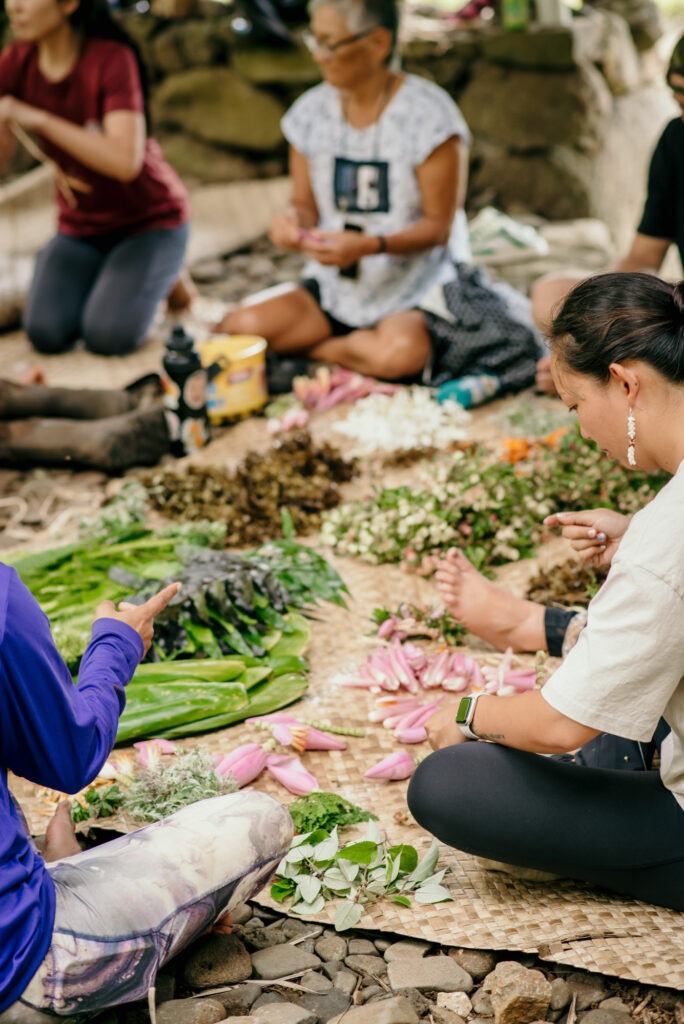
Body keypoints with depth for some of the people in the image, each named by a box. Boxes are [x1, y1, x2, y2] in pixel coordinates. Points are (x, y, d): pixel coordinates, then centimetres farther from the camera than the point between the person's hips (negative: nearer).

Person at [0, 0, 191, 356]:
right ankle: (104, 279, 13)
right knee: (46, 333, -18)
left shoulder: (112, 59, -22)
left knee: (108, 336, -24)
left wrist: (40, 119, -36)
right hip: (80, 225, 4)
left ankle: (162, 276, 7)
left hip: (148, 220, -4)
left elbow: (126, 162, -35)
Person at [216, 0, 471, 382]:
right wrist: (293, 221, -14)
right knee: (240, 326, -22)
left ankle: (304, 347, -7)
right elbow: (306, 203, 11)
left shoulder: (428, 114, -11)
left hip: (416, 293, -3)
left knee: (402, 354, -37)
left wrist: (369, 245, -27)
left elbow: (439, 225, -10)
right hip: (332, 288, 3)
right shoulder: (312, 111, 4)